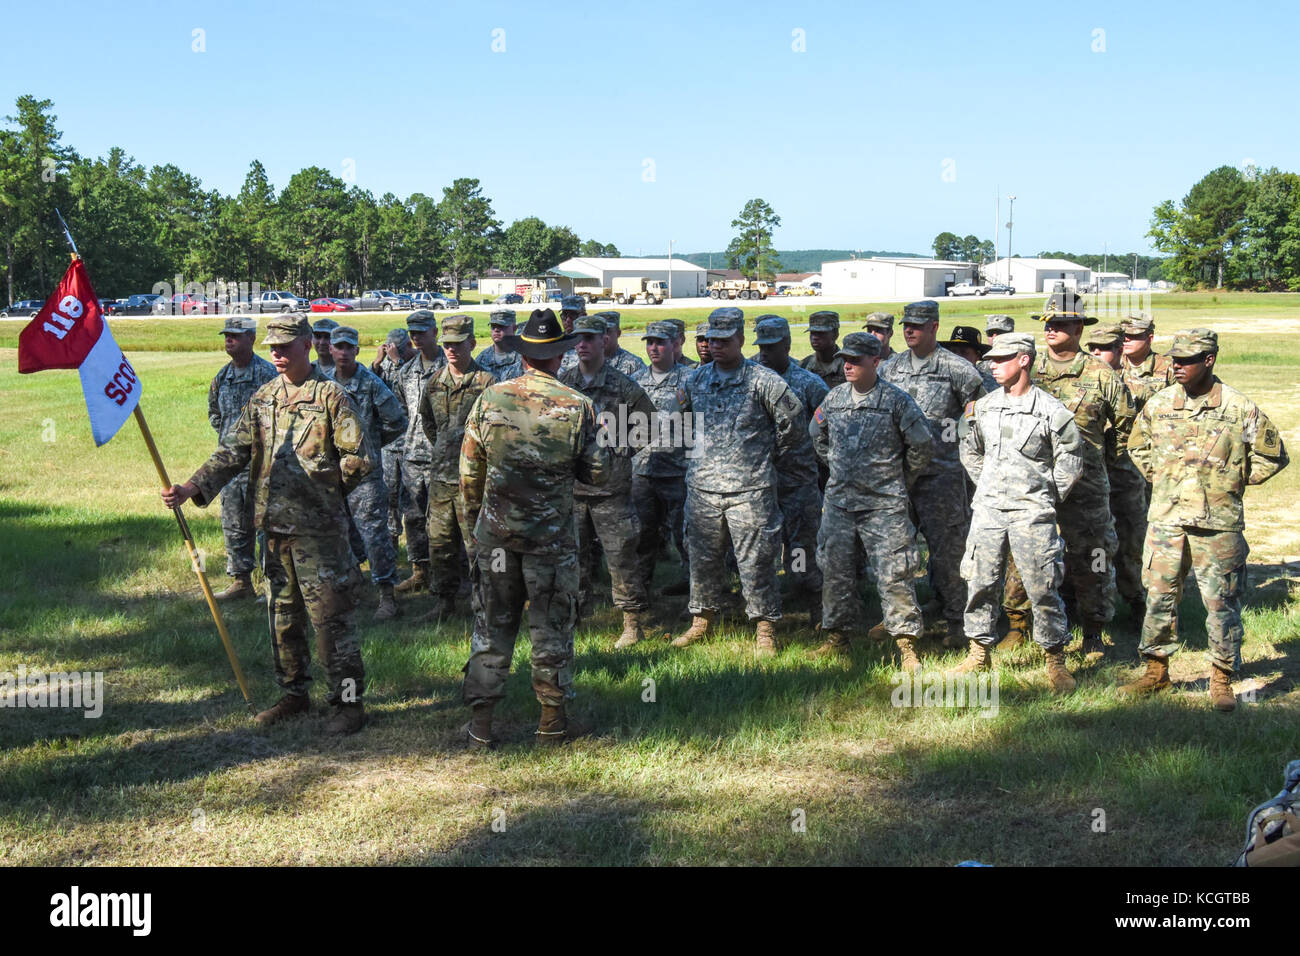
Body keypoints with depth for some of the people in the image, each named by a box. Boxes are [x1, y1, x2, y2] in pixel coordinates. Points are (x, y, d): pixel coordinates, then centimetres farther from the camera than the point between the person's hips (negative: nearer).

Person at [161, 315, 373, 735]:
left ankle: (348, 701, 6)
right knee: (282, 614, 15)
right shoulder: (263, 398, 11)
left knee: (329, 616, -3)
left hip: (318, 528, -7)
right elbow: (234, 451, 5)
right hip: (275, 526, 7)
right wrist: (193, 487, -6)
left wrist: (322, 488, -3)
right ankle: (294, 695, 28)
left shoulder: (330, 395, -8)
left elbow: (358, 460, -11)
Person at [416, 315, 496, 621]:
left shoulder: (486, 383, -8)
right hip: (440, 475, 5)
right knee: (440, 540, 10)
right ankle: (443, 598, 22)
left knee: (476, 540, -2)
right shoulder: (434, 383, 9)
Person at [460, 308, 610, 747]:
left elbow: (469, 470, 4)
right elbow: (596, 473, -3)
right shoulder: (577, 406, -8)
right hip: (552, 535, -2)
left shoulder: (489, 399, -3)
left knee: (492, 624, 11)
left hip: (496, 530, 2)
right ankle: (552, 718, 19)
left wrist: (475, 518, 18)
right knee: (551, 627, 10)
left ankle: (481, 720, 15)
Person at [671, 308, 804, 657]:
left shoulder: (763, 381, -5)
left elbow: (795, 424, 1)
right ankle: (701, 621, 26)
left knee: (756, 562, -1)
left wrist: (768, 453, 7)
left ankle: (764, 629, 10)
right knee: (702, 558, 12)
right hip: (702, 486, 4)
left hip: (750, 489, -4)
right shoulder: (696, 379, 9)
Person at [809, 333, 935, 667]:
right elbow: (817, 434, 24)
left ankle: (906, 643, 3)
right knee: (835, 571, 10)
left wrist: (900, 479, 7)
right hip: (838, 501, 5)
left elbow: (923, 445, 0)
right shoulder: (834, 398, 6)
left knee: (894, 575, -5)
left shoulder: (896, 400, -8)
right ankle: (836, 636, 24)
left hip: (884, 505, -5)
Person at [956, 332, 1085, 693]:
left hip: (1032, 514, -4)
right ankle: (979, 651, 21)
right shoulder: (983, 407, 8)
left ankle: (1056, 659, 9)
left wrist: (1046, 500, 2)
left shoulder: (1050, 411, -6)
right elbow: (970, 451, 22)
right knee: (980, 582, 7)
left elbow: (1070, 462, 0)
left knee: (1042, 588, -2)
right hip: (988, 510, 4)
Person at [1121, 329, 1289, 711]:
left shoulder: (1239, 409, -6)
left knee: (1221, 604, 2)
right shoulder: (1158, 404, 4)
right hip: (1166, 520, 3)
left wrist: (1235, 483, 4)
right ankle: (1156, 671, 22)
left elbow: (1273, 456, 5)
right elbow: (1138, 447, 23)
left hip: (1218, 524, -3)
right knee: (1159, 597, 8)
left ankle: (1222, 680, 14)